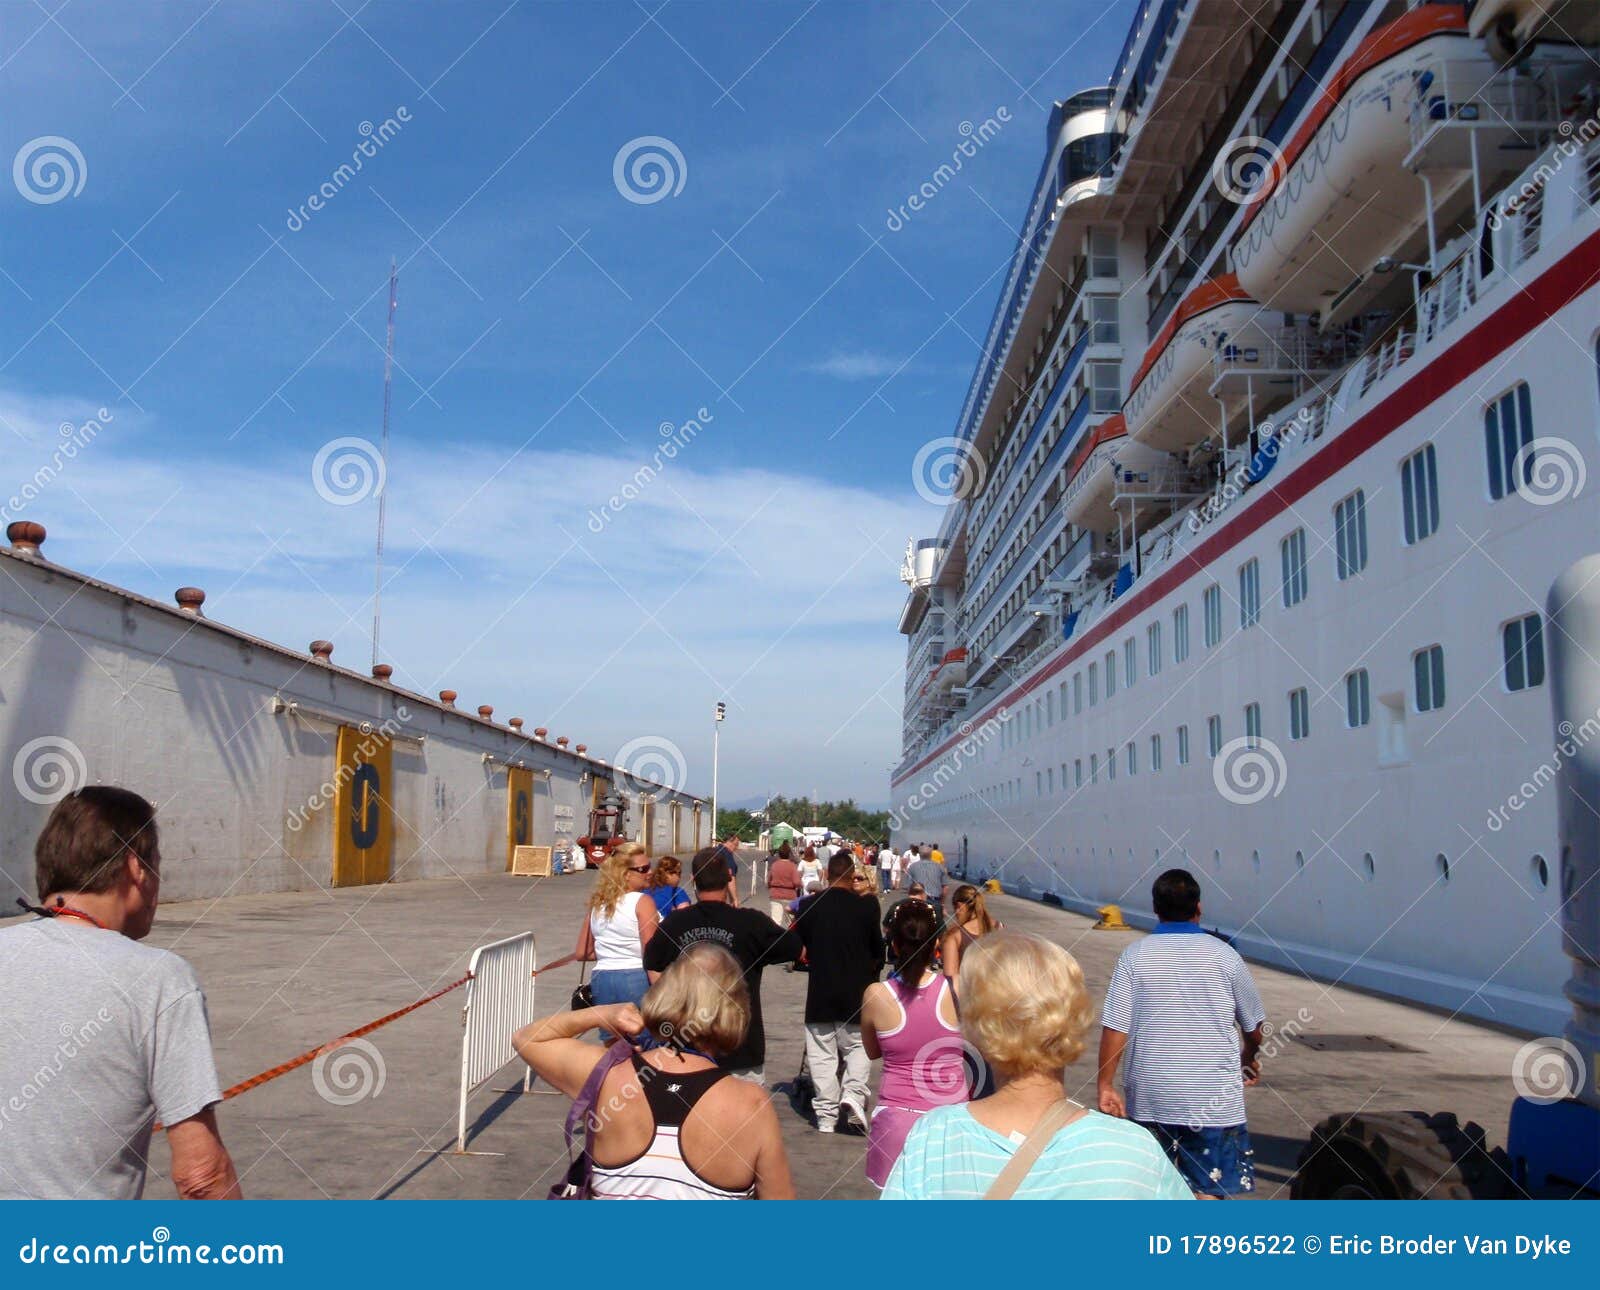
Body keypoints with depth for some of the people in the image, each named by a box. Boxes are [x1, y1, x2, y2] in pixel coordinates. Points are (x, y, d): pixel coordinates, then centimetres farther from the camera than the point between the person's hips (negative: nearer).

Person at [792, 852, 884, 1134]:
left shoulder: (809, 906, -5)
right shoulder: (866, 907, -8)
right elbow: (878, 949, 3)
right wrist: (872, 970, 23)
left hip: (820, 991, 1)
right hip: (857, 991, -1)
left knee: (822, 1054, 8)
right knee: (858, 1046, 14)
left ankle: (826, 1115, 9)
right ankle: (853, 1094, -8)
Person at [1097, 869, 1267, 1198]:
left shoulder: (1134, 955, -3)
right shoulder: (1223, 955, -2)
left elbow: (1115, 1028, -8)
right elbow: (1253, 1023, 10)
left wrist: (1106, 1085, 0)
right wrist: (1249, 1058, 30)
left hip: (1150, 1096, 1)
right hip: (1214, 1098, -1)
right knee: (1210, 1189, 5)